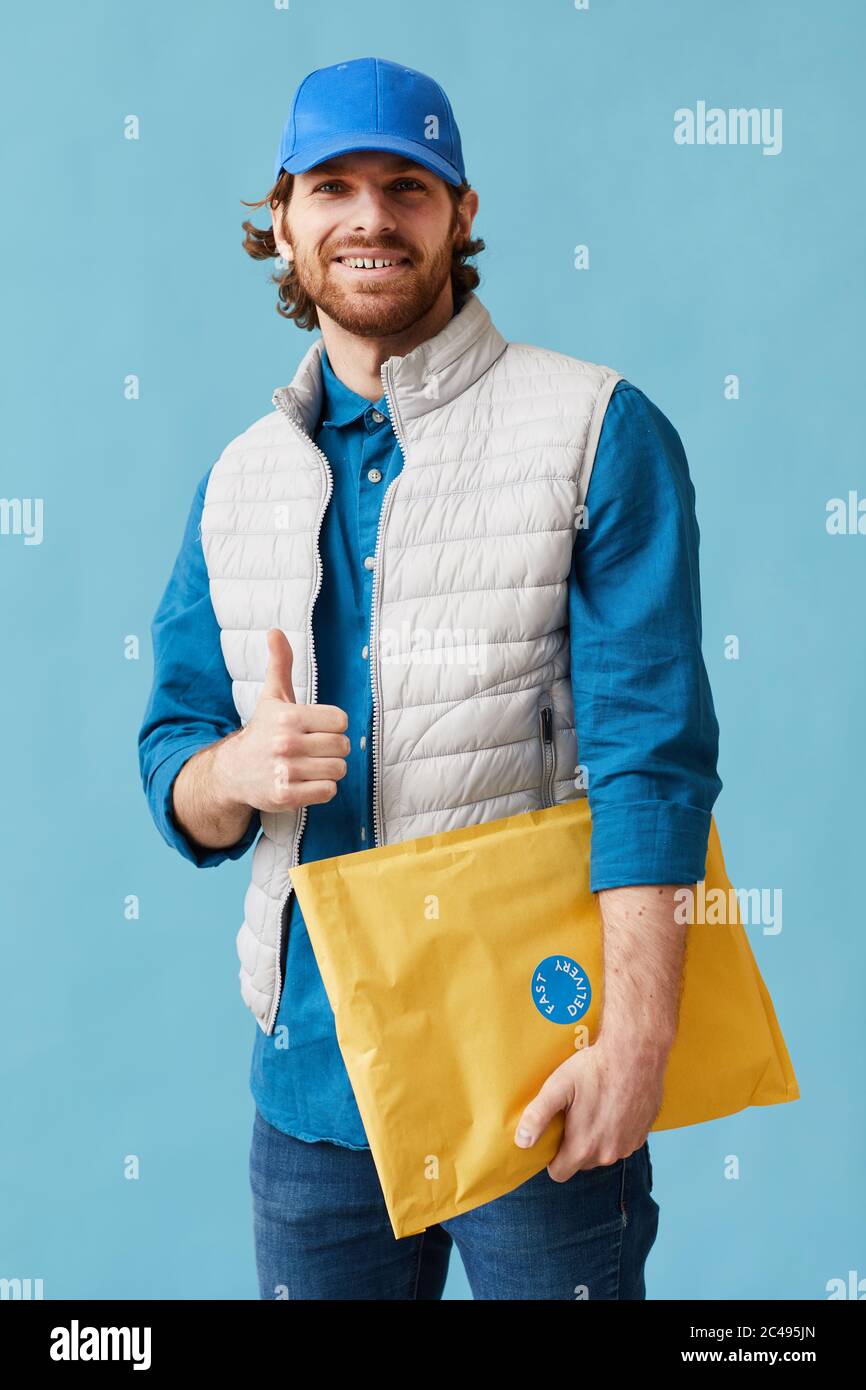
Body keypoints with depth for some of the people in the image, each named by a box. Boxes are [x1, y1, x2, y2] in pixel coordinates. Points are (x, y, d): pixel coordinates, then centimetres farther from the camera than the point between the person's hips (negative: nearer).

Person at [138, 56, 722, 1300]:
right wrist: (238, 770, -14)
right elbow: (175, 779, 9)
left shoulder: (599, 434, -6)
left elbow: (650, 744, -13)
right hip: (309, 1065, 4)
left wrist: (637, 1034, -21)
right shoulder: (239, 481, 8)